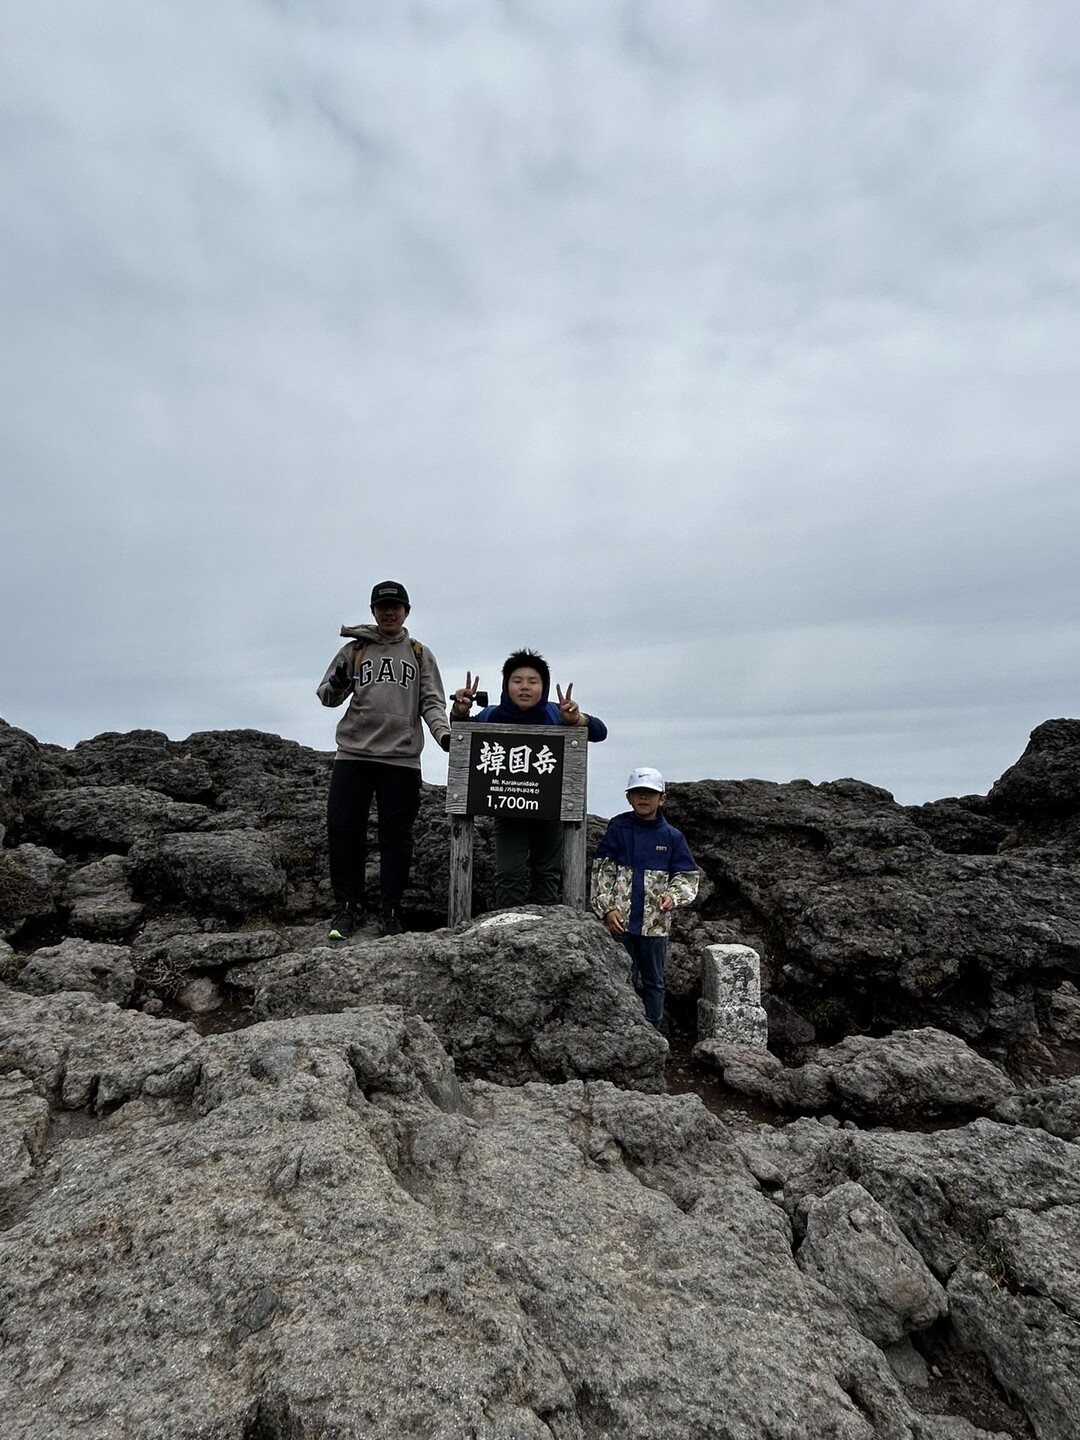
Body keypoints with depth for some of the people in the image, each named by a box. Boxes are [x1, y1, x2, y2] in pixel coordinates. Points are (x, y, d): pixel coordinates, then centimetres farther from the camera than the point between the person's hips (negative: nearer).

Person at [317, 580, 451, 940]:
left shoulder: (420, 654, 13)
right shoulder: (354, 649, 13)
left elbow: (432, 702, 7)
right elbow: (326, 696, 12)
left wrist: (443, 733, -12)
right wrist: (337, 685, -12)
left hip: (402, 758, 0)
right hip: (353, 753, 1)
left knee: (396, 835, 2)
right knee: (343, 828, -2)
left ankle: (390, 912, 11)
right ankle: (349, 907, 11)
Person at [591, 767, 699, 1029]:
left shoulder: (672, 836, 2)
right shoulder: (618, 828, 0)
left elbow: (687, 875, 7)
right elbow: (601, 871, -1)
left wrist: (673, 896, -13)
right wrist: (607, 908, -9)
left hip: (655, 922, 1)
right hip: (620, 920, -1)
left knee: (653, 982, 12)